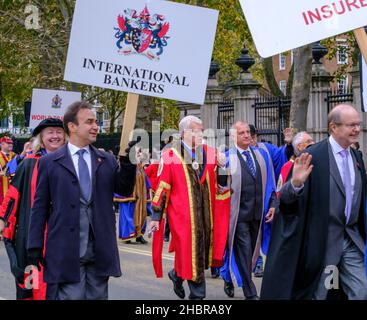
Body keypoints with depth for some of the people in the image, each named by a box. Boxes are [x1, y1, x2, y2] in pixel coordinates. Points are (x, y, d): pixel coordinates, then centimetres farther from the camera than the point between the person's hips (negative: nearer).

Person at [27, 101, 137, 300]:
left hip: (100, 252, 3)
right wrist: (35, 248, -3)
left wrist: (128, 164, -13)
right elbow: (40, 207, 2)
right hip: (66, 252, -3)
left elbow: (125, 190, 3)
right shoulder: (49, 162, 2)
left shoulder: (107, 160, 11)